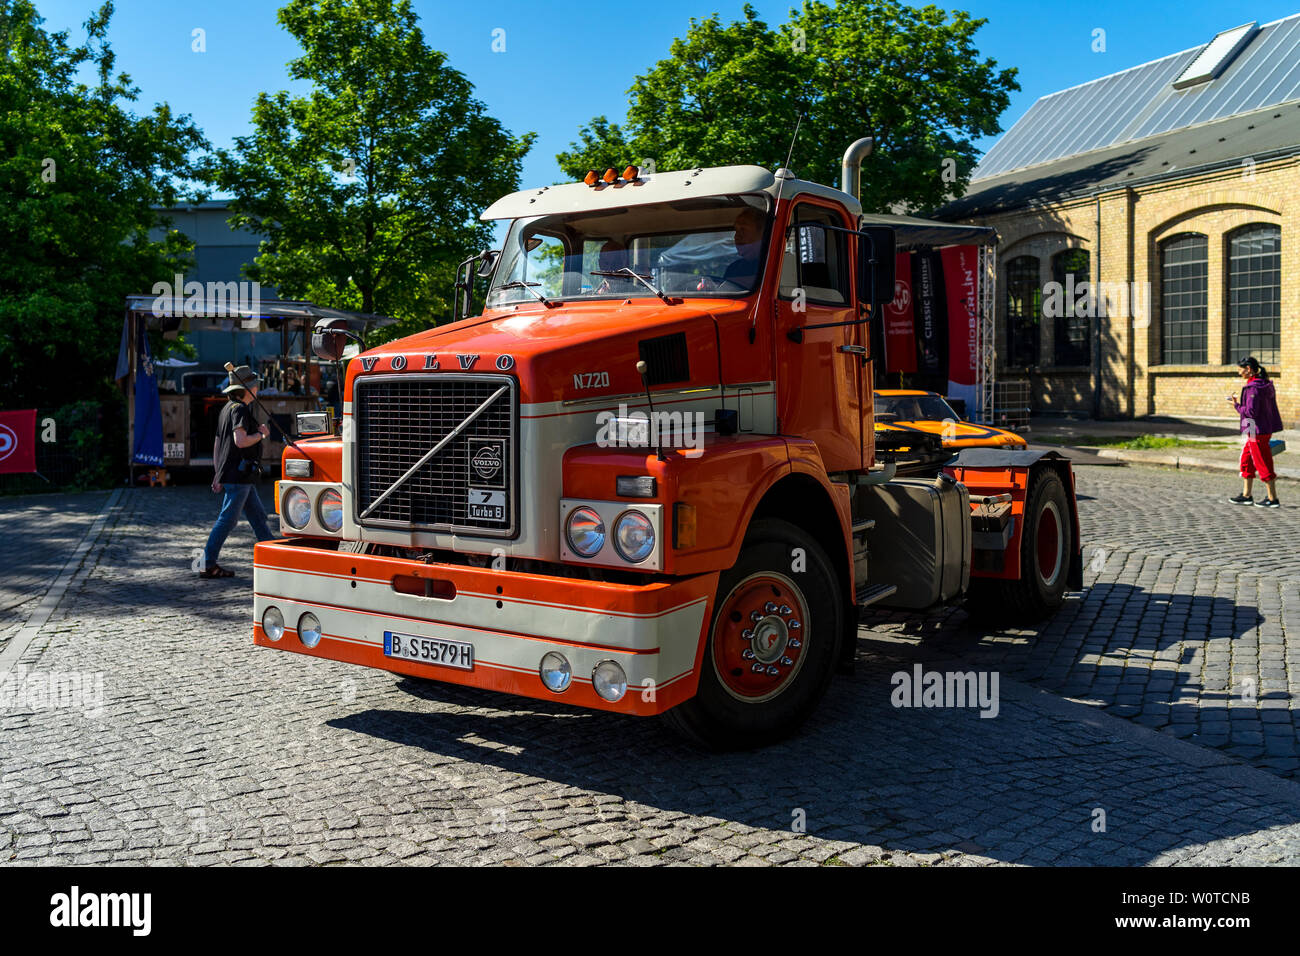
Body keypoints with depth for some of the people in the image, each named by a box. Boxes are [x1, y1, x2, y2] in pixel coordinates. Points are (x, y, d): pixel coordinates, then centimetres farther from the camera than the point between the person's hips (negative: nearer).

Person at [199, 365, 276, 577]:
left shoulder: (227, 408, 18)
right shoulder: (239, 409, -12)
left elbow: (217, 443, 20)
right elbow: (241, 441, -24)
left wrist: (218, 473, 22)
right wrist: (261, 434, -6)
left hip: (244, 477, 10)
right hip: (238, 475, -10)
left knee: (258, 517, 13)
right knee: (227, 519, -7)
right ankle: (208, 565, -4)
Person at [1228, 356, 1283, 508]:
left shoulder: (1254, 388, -20)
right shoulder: (1266, 384, 10)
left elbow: (1251, 411, -23)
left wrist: (1237, 405, -9)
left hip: (1257, 432, -10)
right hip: (1266, 429, 10)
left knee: (1263, 464, -2)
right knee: (1246, 461, 17)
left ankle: (1272, 498, 5)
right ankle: (1246, 495, 23)